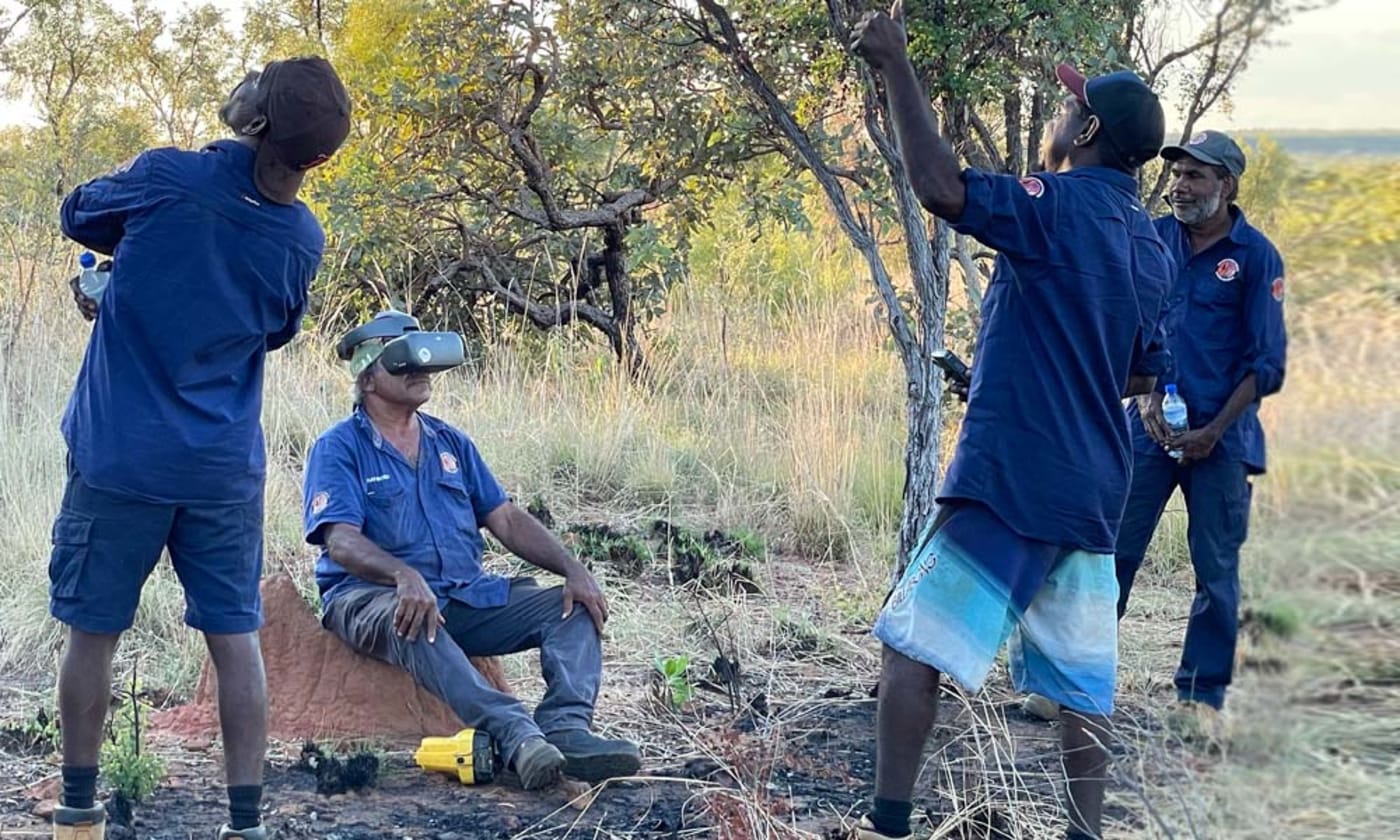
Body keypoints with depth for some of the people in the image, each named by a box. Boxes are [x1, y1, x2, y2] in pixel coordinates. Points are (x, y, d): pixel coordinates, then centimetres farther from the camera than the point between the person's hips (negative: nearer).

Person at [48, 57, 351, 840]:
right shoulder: (302, 240, -3)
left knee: (93, 631, 12)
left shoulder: (164, 179, -15)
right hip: (224, 466, 2)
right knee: (236, 637, 8)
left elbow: (80, 215, 6)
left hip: (118, 454, -2)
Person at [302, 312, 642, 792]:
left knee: (575, 607, -13)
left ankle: (566, 731, -38)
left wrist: (573, 568, -4)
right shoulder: (339, 448, 1)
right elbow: (341, 542, -14)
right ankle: (515, 734, -58)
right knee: (411, 620, -40)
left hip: (466, 595, 6)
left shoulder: (450, 443, 19)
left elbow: (506, 519, 13)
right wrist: (405, 576, -35)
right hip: (372, 596, -6)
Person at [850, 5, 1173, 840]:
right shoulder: (1151, 247, 13)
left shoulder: (1058, 207, -11)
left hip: (1012, 475, -8)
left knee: (914, 644, -3)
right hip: (1093, 487, 8)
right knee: (1081, 677, 11)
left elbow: (941, 186, -27)